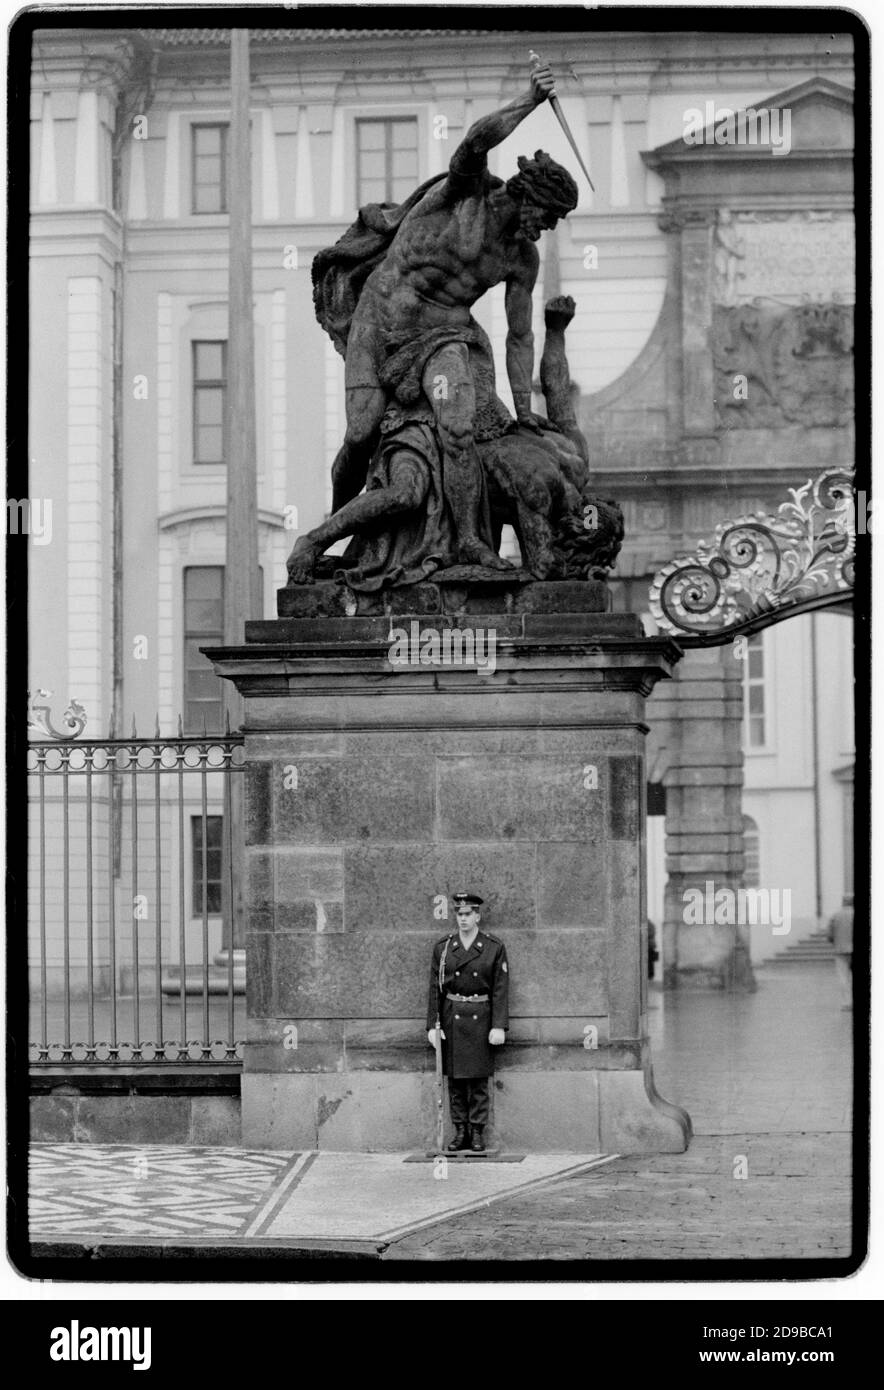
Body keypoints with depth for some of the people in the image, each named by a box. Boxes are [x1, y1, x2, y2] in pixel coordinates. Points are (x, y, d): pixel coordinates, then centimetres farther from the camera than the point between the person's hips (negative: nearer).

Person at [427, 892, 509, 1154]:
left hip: (480, 1018, -2)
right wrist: (431, 1025, -1)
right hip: (451, 1018, 2)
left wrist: (499, 1026, -10)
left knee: (478, 1079, 0)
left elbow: (500, 989, -3)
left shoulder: (494, 948, -1)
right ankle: (460, 1132, 10)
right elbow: (435, 989, 5)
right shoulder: (442, 948, 4)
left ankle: (477, 1133, 6)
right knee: (454, 1079, 4)